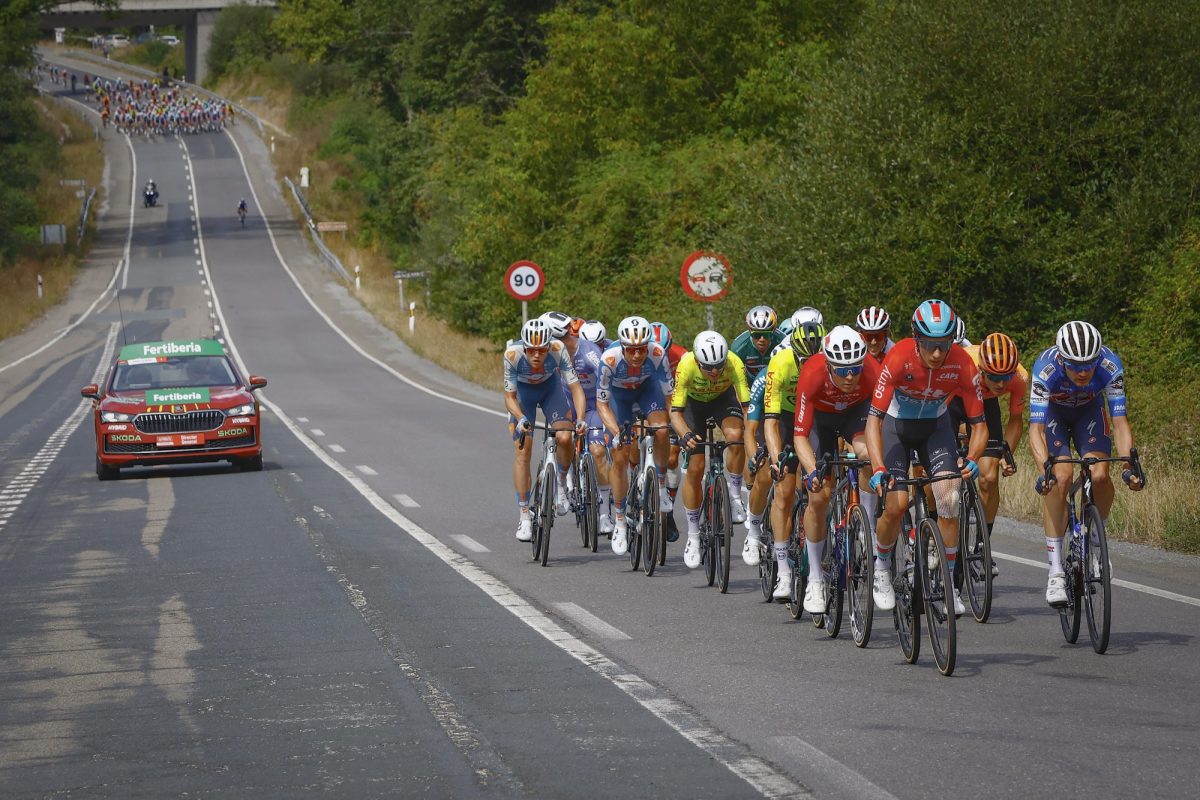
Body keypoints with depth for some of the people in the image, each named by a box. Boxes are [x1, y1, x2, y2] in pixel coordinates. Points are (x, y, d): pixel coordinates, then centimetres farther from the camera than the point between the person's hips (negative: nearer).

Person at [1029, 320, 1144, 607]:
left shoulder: (1110, 366, -34)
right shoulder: (1045, 369, -37)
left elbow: (1120, 422, -31)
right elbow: (1036, 429, -39)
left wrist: (1129, 464, -45)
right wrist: (1045, 469, -55)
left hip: (1090, 411, 2)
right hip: (1053, 412, -2)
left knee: (1099, 475, -23)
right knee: (1061, 476, -24)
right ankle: (1055, 571, -19)